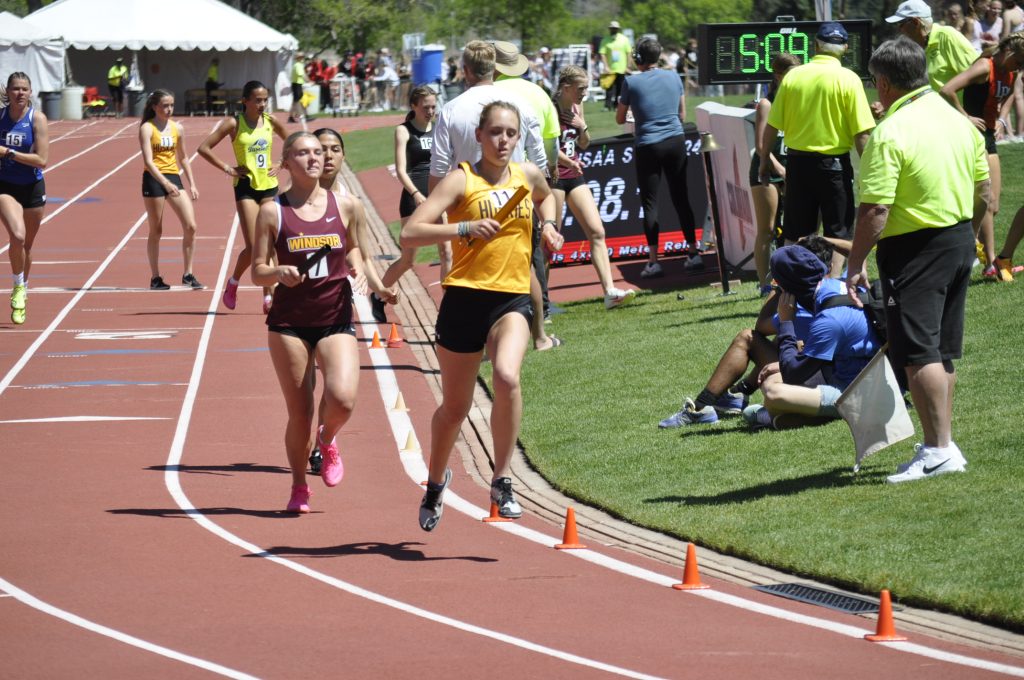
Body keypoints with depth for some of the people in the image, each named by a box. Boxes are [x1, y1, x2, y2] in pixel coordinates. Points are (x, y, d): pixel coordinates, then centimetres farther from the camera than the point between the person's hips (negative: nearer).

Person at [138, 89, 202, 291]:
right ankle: (155, 278, 12)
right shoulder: (147, 128, -7)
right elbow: (148, 161, -16)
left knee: (190, 227, -7)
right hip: (154, 179, -5)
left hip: (174, 178, 5)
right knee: (156, 231, 2)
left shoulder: (178, 128, 9)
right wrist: (165, 183, -26)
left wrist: (192, 184, 13)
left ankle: (188, 275, 3)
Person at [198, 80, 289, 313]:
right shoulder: (234, 124, -7)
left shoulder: (270, 121, 4)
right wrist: (227, 169, -10)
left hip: (269, 186, 4)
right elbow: (204, 148, -8)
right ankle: (233, 283, 16)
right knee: (253, 247, -9)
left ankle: (268, 297, 8)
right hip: (246, 187, -4)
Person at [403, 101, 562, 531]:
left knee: (507, 377, -28)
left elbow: (545, 197, 35)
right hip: (465, 299, -2)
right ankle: (436, 483, 39)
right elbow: (410, 233, -14)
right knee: (455, 407, 11)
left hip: (513, 299, 2)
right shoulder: (462, 180, -5)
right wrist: (465, 228, -23)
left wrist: (547, 226, 15)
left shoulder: (527, 175, 8)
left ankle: (502, 480, -15)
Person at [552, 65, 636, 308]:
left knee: (597, 232, -2)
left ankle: (610, 292, -6)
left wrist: (583, 126, -2)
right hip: (553, 178, -8)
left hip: (574, 177, 8)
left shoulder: (577, 108, 10)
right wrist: (568, 161, -32)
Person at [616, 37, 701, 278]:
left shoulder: (631, 83, -6)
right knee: (681, 199, 11)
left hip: (648, 146, -3)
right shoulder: (673, 78, 5)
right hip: (676, 141, 3)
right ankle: (693, 252, 12)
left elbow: (620, 119, 4)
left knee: (650, 202, 0)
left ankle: (653, 260, -6)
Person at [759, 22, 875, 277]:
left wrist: (764, 162, 15)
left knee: (795, 234, 12)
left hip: (797, 162, 3)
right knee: (838, 232, 6)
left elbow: (771, 127, 3)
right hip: (833, 163, -3)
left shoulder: (793, 76, -1)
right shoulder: (848, 79, -10)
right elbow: (861, 133, -13)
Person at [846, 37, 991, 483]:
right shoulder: (958, 120, 6)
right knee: (944, 352, 15)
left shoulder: (890, 134, -18)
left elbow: (874, 210, -22)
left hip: (914, 250, -8)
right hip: (960, 243, 8)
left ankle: (938, 449, -10)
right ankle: (942, 443, 22)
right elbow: (984, 190, 14)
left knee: (918, 352, -7)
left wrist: (856, 263, -16)